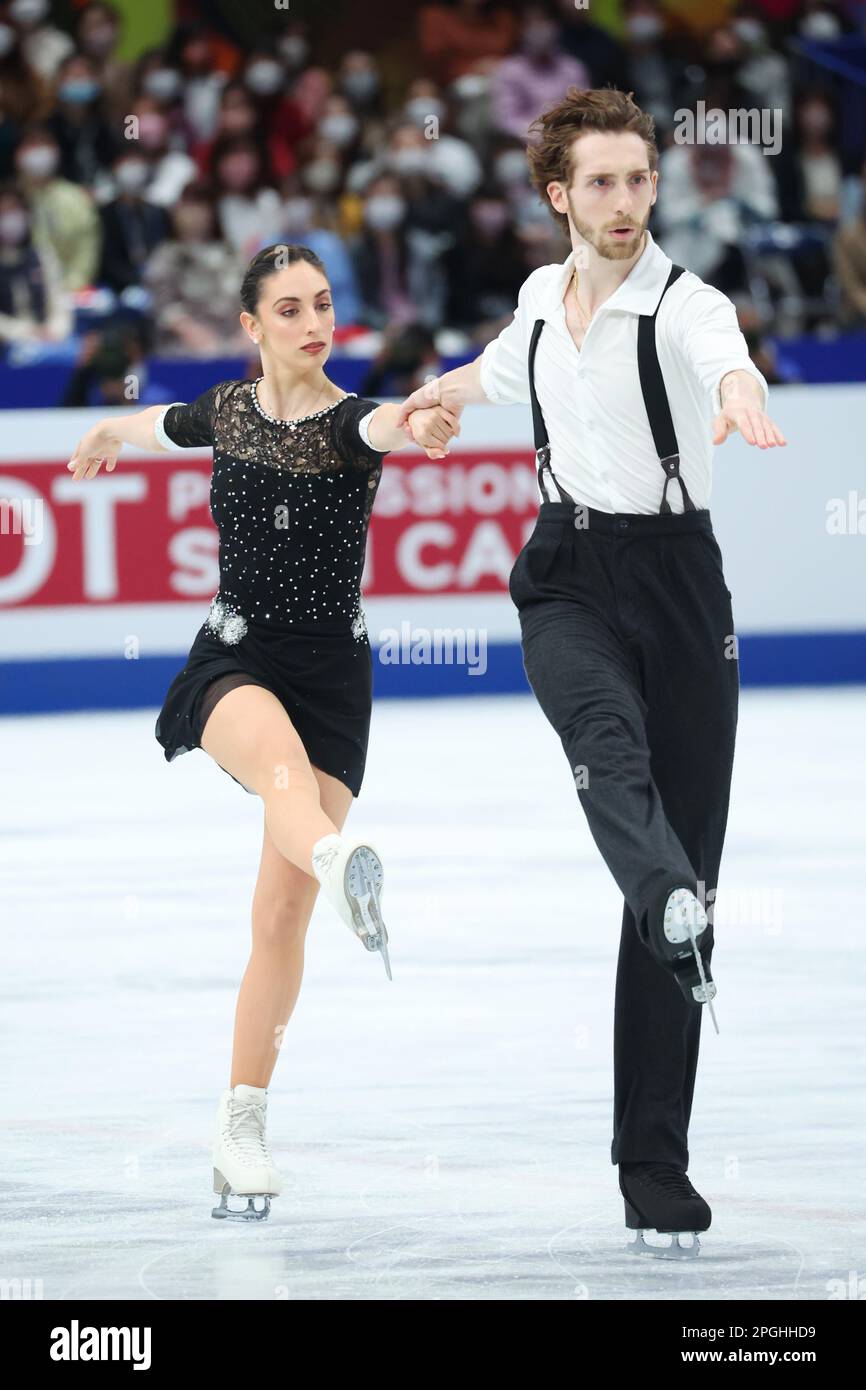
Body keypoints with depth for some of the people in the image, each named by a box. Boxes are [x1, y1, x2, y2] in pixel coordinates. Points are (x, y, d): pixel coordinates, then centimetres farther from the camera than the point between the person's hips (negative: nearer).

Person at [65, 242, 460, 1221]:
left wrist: (419, 427, -59)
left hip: (331, 673, -1)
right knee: (282, 759, -38)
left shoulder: (348, 422, -8)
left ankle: (241, 1126, 8)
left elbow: (384, 427, -35)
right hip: (231, 661, 1)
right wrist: (103, 437, 49)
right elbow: (152, 425, 27)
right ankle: (345, 865, -71)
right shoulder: (226, 412, 3)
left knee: (281, 916, -4)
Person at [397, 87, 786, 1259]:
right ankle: (671, 902, -63)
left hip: (674, 579, -3)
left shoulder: (683, 304, -10)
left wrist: (739, 400, -60)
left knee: (689, 843, -4)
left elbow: (726, 358, -36)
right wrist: (446, 392, 54)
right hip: (566, 578, 3)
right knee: (606, 734, -33)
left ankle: (654, 1160, 0)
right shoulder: (543, 294, 7)